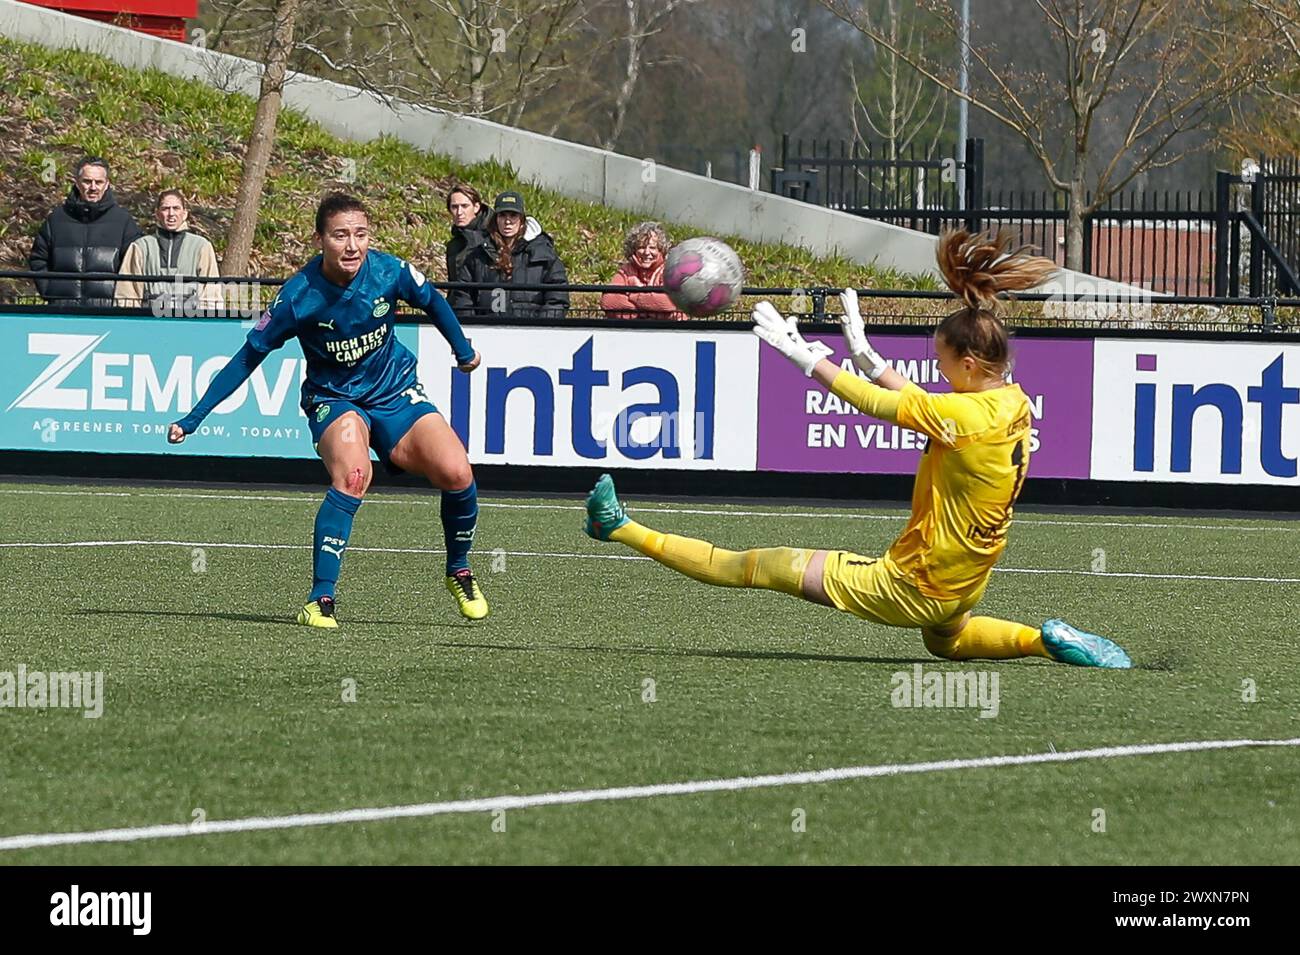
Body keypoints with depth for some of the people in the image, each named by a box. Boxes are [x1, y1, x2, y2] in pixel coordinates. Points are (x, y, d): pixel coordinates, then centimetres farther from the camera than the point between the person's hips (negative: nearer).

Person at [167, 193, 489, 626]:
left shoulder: (390, 272, -17)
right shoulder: (298, 297, -23)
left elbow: (432, 302, 6)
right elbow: (248, 357, -13)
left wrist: (463, 351, 21)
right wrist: (192, 419, -14)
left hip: (396, 391, 3)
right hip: (334, 399, -3)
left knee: (456, 473, -16)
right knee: (353, 475, -33)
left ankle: (459, 572, 13)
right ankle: (320, 600, -27)